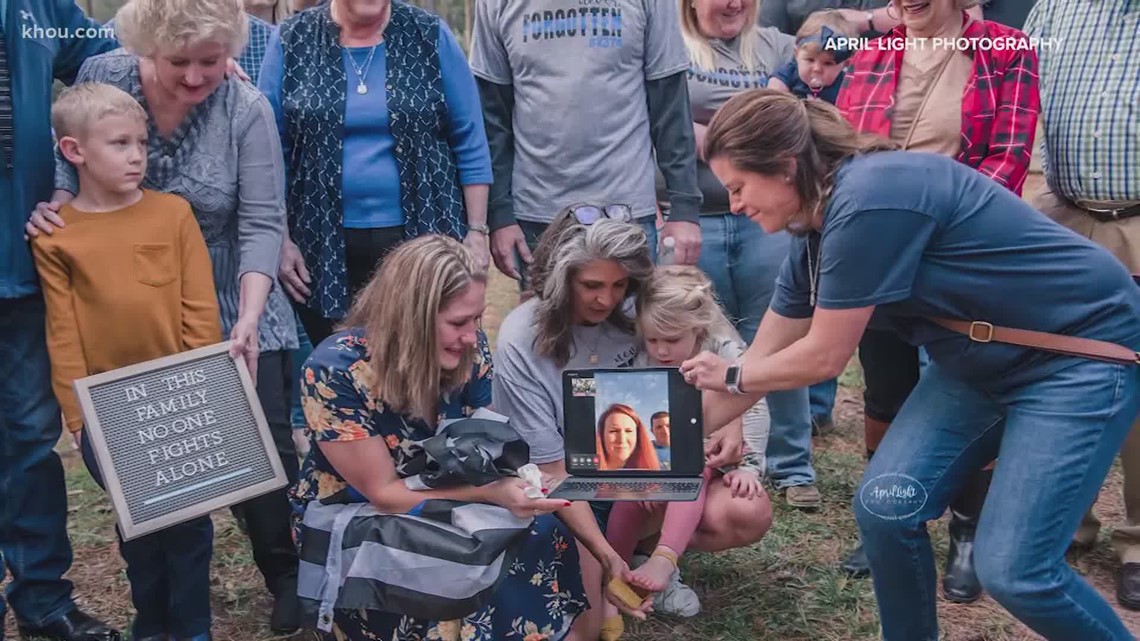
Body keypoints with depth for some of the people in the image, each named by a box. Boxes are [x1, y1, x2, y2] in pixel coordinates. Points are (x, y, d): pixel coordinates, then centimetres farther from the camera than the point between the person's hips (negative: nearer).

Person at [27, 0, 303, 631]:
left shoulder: (245, 109, -18)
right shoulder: (100, 77, -9)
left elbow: (262, 223, -19)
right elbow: (70, 158, 8)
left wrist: (248, 320, -29)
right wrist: (56, 204, -14)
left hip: (230, 311, -2)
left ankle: (290, 577, 19)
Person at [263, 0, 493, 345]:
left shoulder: (430, 36, -1)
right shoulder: (292, 41, 1)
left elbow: (470, 143, 1)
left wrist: (477, 230, -3)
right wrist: (279, 239, 0)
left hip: (425, 235, -1)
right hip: (323, 243, 1)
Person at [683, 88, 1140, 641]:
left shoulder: (867, 202, -27)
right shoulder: (819, 234, 2)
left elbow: (824, 357, -19)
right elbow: (764, 356, 10)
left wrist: (731, 377, -2)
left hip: (1087, 350, -8)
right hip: (983, 359, 8)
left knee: (1013, 569, -12)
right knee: (884, 505, -3)